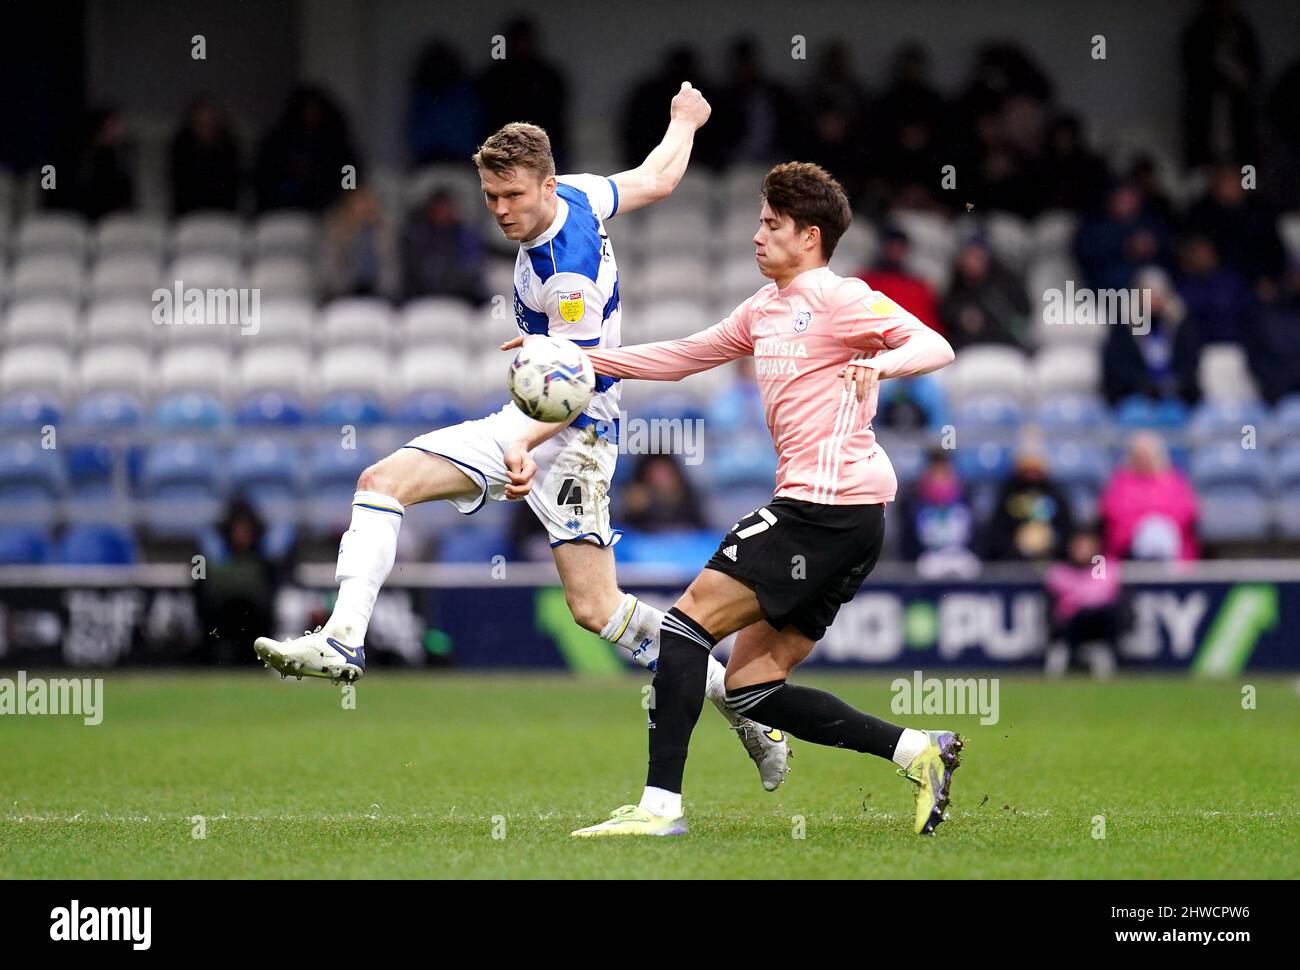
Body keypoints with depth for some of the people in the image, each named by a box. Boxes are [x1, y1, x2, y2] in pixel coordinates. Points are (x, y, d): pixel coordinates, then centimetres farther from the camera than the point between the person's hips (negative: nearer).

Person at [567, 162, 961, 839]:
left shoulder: (839, 298, -6)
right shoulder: (764, 310, 21)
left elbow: (936, 347, -14)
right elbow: (683, 357, 30)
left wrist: (880, 363, -34)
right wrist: (584, 358, 24)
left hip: (829, 504, -10)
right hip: (833, 517, 10)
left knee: (687, 622, -9)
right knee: (751, 688, 6)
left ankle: (661, 804, -12)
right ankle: (917, 750, 4)